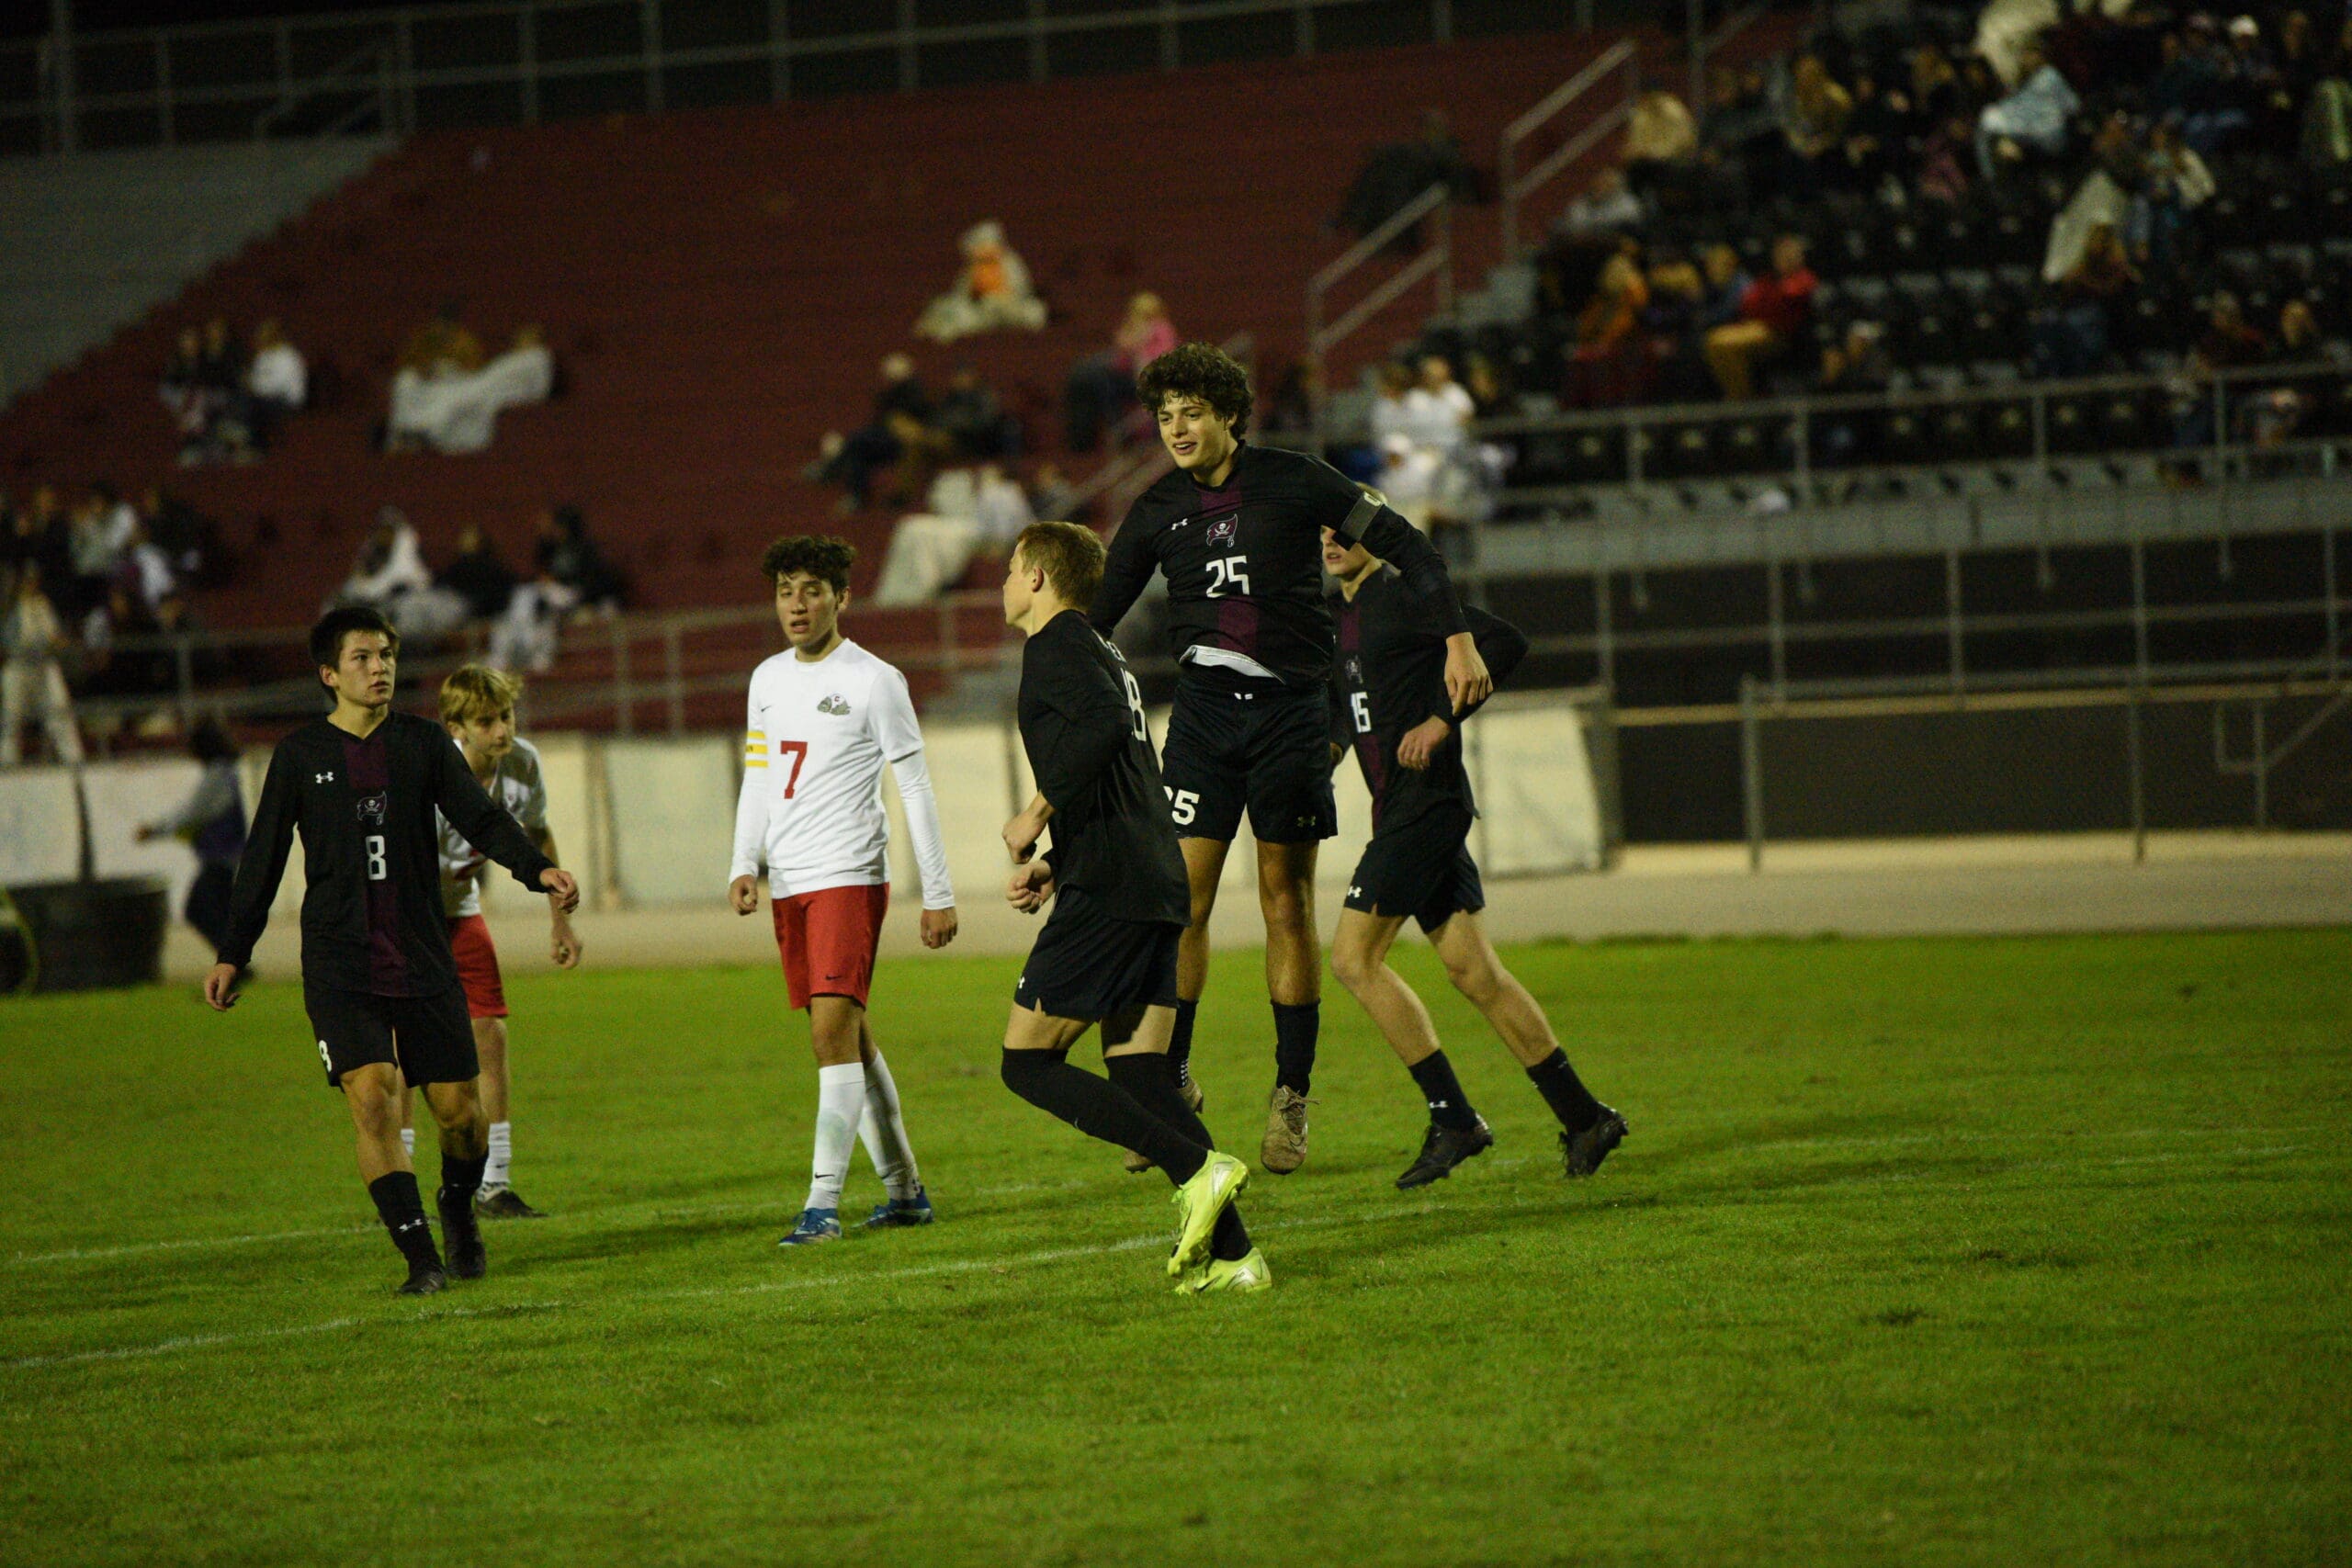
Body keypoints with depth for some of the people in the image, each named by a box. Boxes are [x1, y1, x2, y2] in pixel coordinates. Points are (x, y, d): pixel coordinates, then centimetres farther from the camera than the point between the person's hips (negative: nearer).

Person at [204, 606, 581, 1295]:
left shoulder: (423, 743, 7)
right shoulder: (301, 755, 4)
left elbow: (480, 818, 0)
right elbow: (264, 858, 9)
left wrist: (537, 868, -18)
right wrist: (234, 954, 8)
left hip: (424, 959, 2)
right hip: (339, 966, -2)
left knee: (460, 1108, 1)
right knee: (372, 1097, -18)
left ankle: (459, 1211, 33)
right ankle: (421, 1257, -15)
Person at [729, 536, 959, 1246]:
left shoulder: (873, 681, -5)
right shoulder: (767, 680, 13)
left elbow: (916, 787, -3)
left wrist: (939, 894, -5)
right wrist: (744, 865, 5)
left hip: (849, 875, -7)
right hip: (788, 886, 7)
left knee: (833, 1029, -15)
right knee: (848, 1039, 9)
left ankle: (823, 1203, -17)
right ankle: (904, 1189, 18)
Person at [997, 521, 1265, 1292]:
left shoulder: (1057, 646, -4)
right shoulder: (1099, 651, 25)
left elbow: (1104, 725, -25)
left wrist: (1039, 811, -16)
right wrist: (1054, 867, 20)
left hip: (1107, 894, -9)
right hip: (1158, 886, 9)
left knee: (1028, 1063, -4)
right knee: (1138, 1076, 7)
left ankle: (1197, 1168, -16)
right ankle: (1230, 1254, -2)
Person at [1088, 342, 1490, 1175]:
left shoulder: (1296, 482, -5)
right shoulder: (1159, 510, 3)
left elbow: (1405, 547, -2)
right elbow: (1099, 613, 11)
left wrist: (1458, 639, -10)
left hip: (1290, 708, -2)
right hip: (1202, 710, 2)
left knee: (1286, 903, 0)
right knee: (1181, 898, -6)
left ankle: (1292, 1095, 8)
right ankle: (1171, 1078, 7)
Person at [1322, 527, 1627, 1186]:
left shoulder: (1403, 596, -9)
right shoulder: (1337, 616, 18)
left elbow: (1505, 643, -17)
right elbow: (1341, 709, 28)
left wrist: (1441, 719, -19)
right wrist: (1327, 748, 7)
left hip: (1426, 803, -9)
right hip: (1396, 807, 9)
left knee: (1353, 955, -10)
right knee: (1472, 970, 6)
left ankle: (1453, 1119, -7)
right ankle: (1583, 1117, 10)